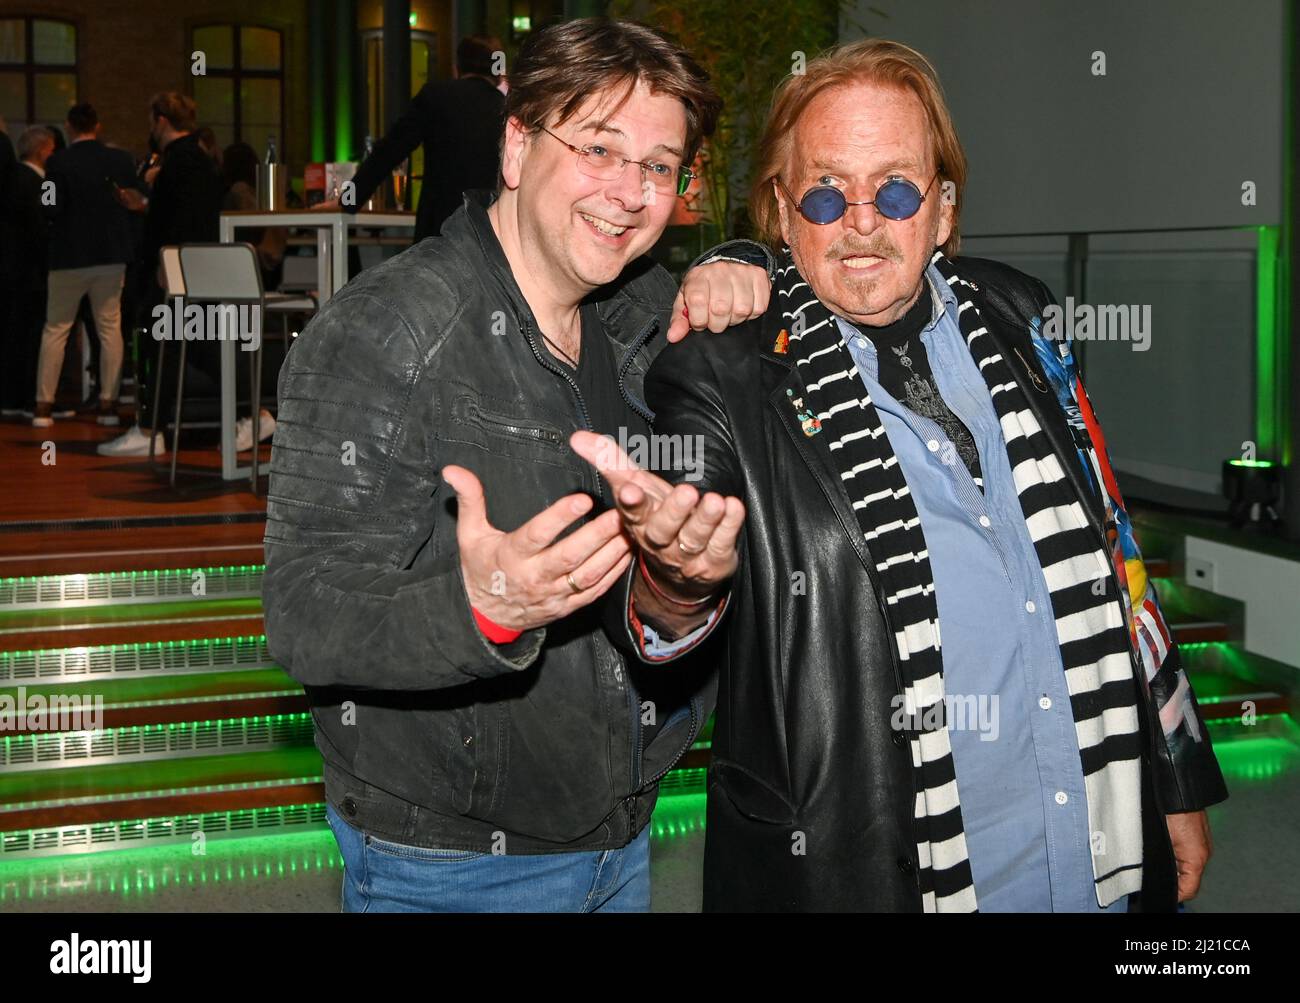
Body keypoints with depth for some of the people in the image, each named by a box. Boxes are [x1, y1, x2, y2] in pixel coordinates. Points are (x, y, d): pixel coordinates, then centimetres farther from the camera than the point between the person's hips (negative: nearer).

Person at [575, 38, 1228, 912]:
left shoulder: (1016, 316, 4)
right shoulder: (720, 379, -10)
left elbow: (1110, 549, 11)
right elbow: (663, 640, -18)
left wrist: (1178, 784, 14)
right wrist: (680, 576, -42)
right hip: (860, 873, -4)